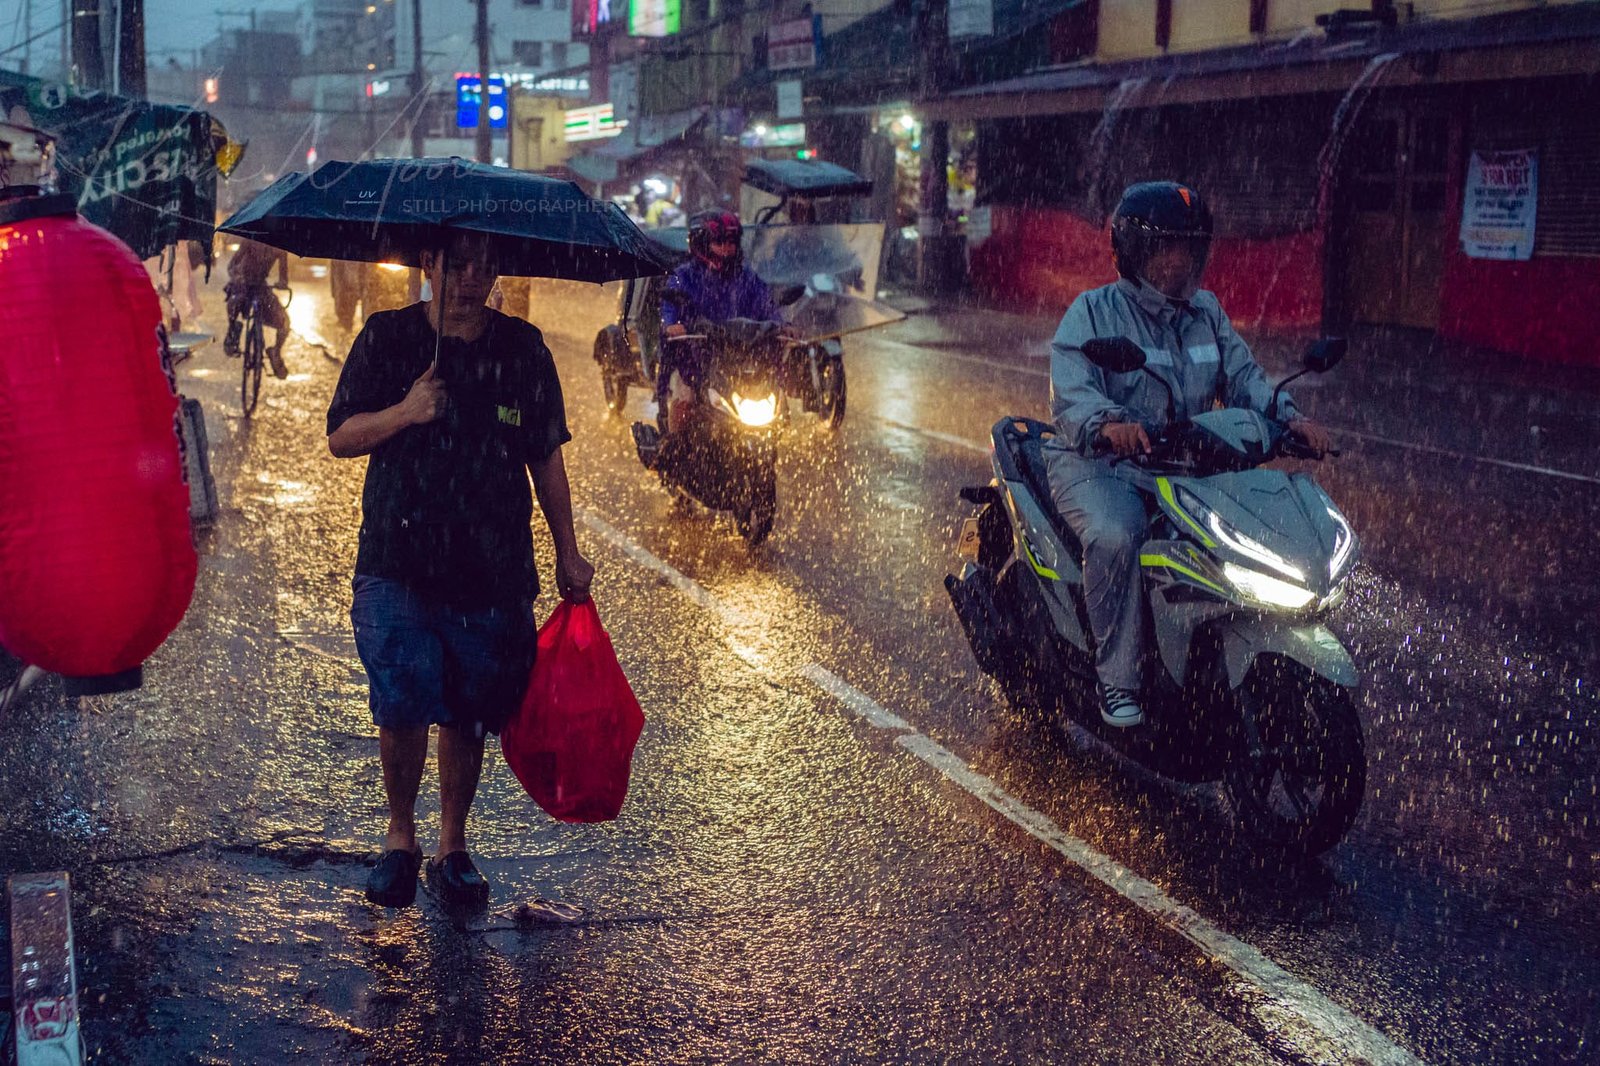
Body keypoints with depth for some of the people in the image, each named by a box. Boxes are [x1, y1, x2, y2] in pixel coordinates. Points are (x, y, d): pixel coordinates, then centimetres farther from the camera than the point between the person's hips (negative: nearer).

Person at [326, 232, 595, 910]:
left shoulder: (522, 348, 5)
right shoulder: (387, 338, 2)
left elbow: (545, 458, 13)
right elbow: (340, 438, 3)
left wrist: (567, 552, 13)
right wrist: (403, 412, -16)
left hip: (494, 568, 2)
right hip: (396, 563, -1)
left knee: (469, 714, 5)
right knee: (401, 704, -12)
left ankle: (452, 847, 25)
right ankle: (400, 835, 13)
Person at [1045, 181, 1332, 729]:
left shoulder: (1207, 313, 16)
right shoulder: (1093, 312, -3)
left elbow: (1243, 375, 6)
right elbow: (1070, 392, -18)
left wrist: (1288, 417, -15)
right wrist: (1108, 424, -41)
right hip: (1095, 463, -5)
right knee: (1115, 534, -36)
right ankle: (1117, 680, -24)